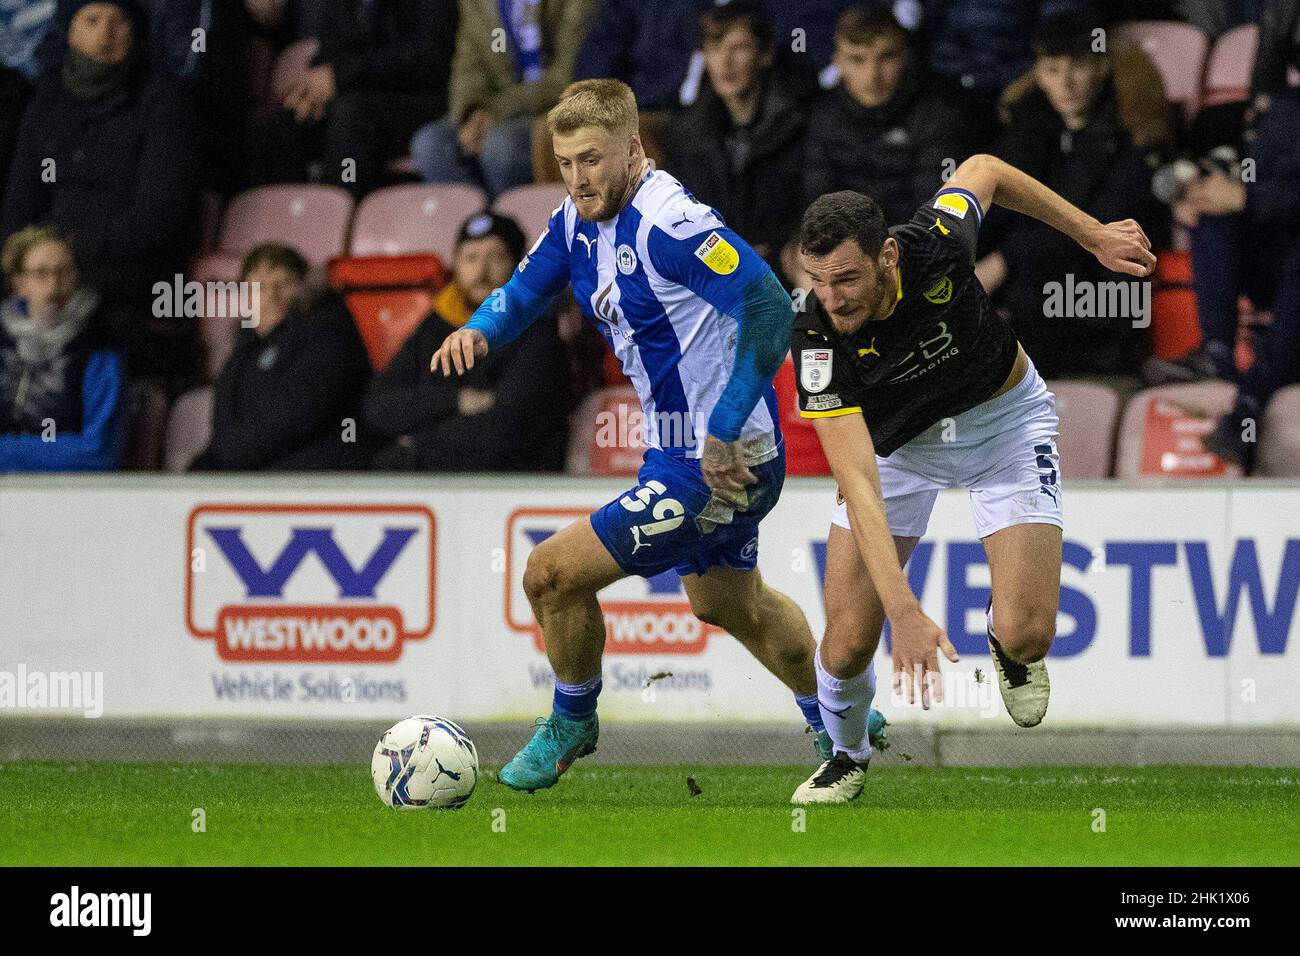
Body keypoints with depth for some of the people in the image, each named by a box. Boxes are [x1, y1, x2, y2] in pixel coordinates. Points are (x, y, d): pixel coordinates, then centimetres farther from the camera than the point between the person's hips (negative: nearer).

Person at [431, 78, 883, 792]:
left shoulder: (667, 224, -26)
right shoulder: (580, 219, 2)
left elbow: (770, 309, -33)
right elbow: (525, 291, 15)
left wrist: (724, 432, -31)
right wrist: (479, 330, -9)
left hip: (717, 465, -10)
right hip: (678, 456, 10)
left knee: (551, 574, -7)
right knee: (726, 604, 30)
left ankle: (572, 723, 19)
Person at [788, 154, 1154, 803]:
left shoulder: (936, 245, -33)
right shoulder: (816, 342, -34)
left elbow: (983, 170, -8)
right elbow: (859, 485, -38)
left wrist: (1095, 237, 1)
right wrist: (904, 612, -48)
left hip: (1004, 417, 0)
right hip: (893, 439, 0)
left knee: (1025, 637, -15)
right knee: (847, 645, -10)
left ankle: (1006, 643, 24)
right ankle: (847, 756, 24)